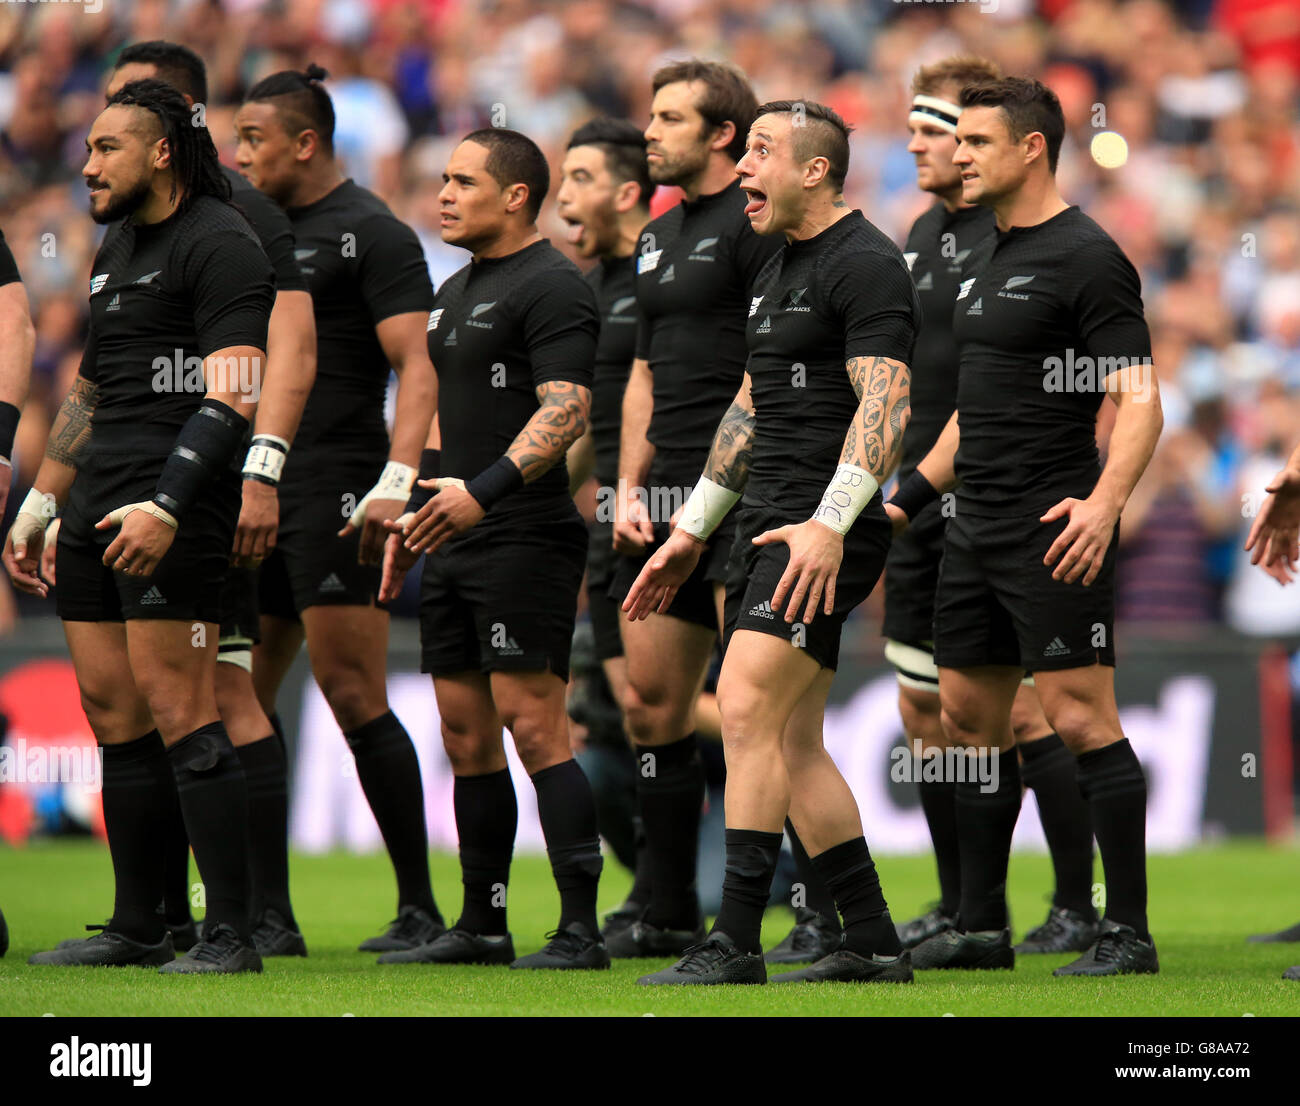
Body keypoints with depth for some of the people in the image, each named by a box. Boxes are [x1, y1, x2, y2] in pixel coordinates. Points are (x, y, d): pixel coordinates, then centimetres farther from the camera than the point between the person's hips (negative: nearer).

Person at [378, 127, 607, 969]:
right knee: (465, 734, 10)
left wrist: (483, 490, -29)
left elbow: (566, 411, -20)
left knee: (536, 728, -12)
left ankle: (581, 930, -11)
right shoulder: (457, 292, 20)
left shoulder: (552, 287, -10)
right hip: (454, 548, 10)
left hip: (524, 541, -10)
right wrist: (411, 518, 24)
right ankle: (482, 926, 16)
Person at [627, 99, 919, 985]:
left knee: (748, 712, -17)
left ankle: (735, 944, -18)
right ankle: (874, 946, 11)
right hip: (773, 529, 10)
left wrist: (829, 524, -29)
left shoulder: (866, 265, -10)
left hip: (826, 536, -10)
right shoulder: (779, 272, 21)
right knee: (792, 743, 7)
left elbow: (884, 404, -20)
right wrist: (691, 532, 28)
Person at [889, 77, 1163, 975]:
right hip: (976, 528, 9)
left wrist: (1104, 502, -30)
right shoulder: (989, 259, 17)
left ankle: (1130, 930, -6)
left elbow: (1139, 400, -17)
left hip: (1054, 530, -9)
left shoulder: (1086, 258, -10)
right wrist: (907, 498, 24)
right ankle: (982, 928, 18)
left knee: (1080, 720, -9)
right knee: (969, 714, 11)